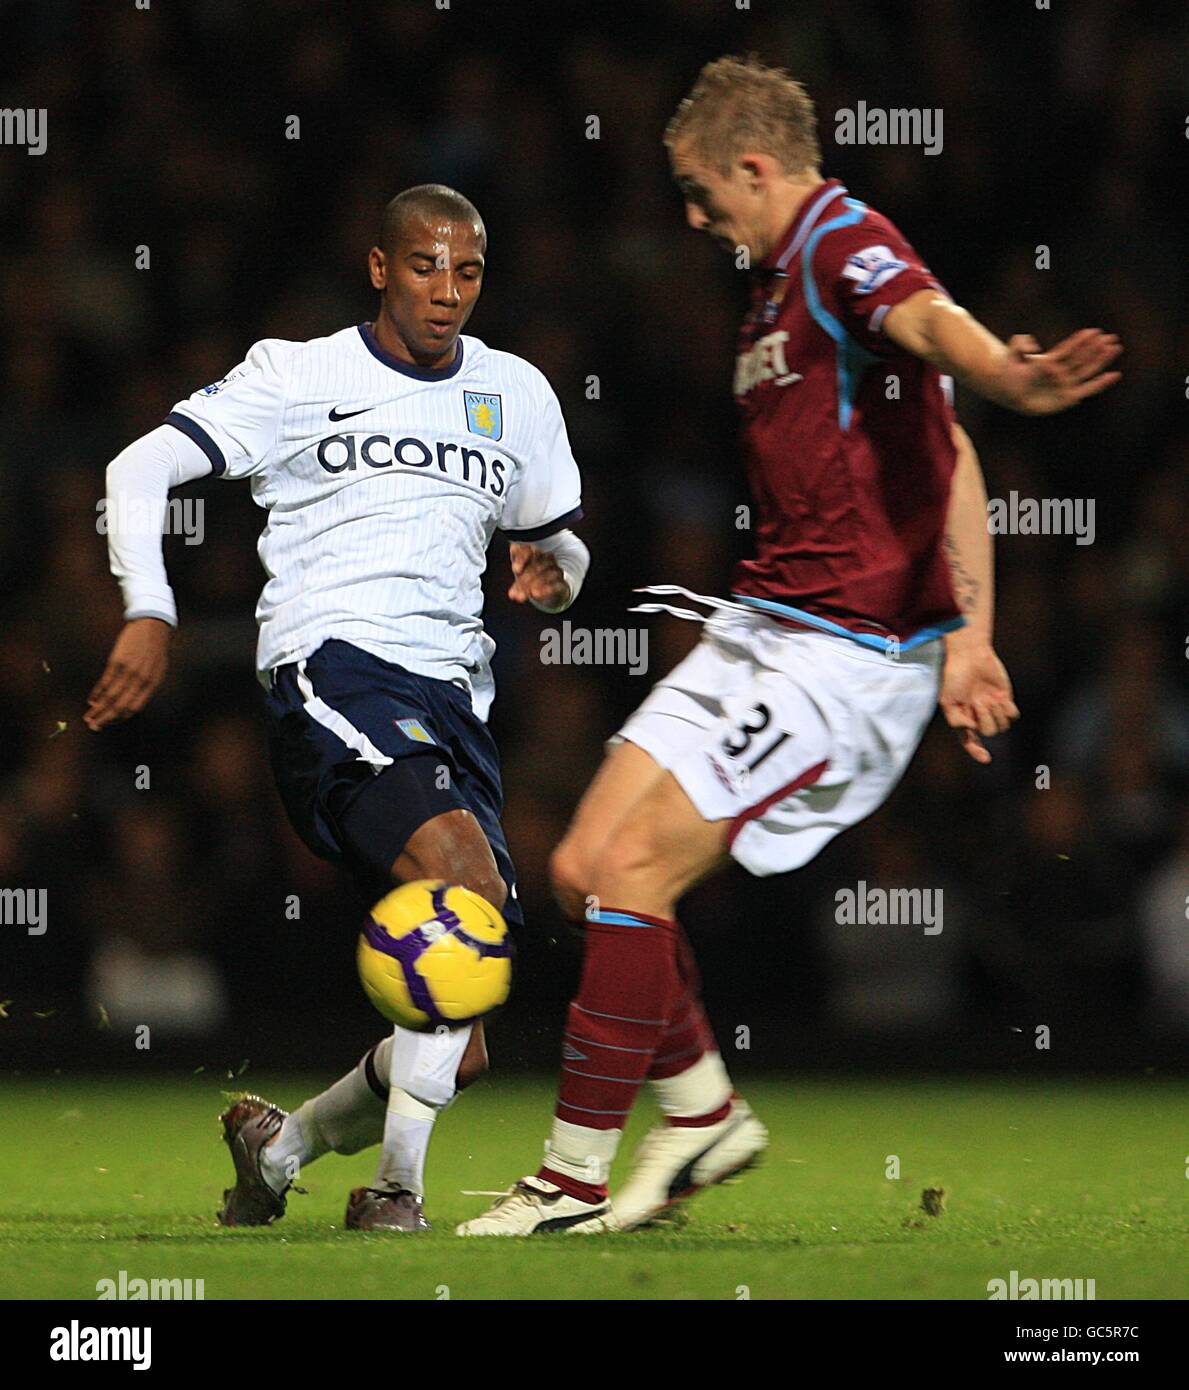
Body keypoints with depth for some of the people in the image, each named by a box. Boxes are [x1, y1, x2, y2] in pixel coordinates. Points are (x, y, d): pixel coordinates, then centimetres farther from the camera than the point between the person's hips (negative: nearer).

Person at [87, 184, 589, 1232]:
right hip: (333, 665, -6)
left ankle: (279, 1145, 28)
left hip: (454, 699, 6)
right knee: (466, 877, -34)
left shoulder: (517, 396, 19)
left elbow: (562, 545, 29)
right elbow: (141, 468, 2)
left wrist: (554, 571, 4)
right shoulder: (298, 376, 5)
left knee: (459, 1055, 0)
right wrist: (150, 615, -13)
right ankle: (396, 1191, -27)